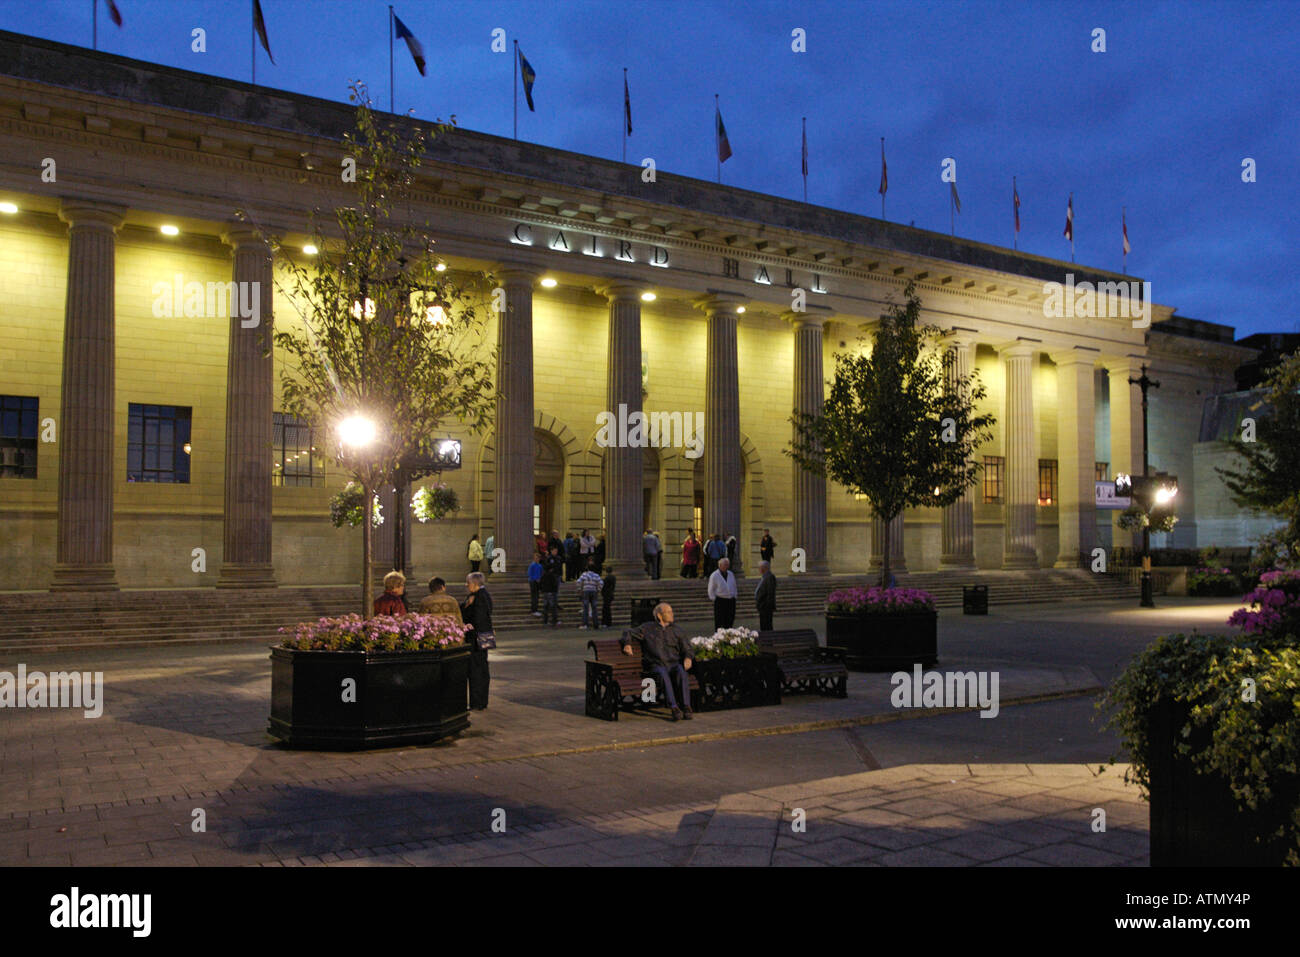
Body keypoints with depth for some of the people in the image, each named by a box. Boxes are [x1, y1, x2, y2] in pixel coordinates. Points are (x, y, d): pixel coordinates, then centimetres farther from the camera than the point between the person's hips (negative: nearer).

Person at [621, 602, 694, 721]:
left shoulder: (675, 630, 22)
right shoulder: (648, 628, 16)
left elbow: (686, 648, 18)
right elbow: (629, 633, 23)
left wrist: (687, 658, -4)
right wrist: (627, 643, 1)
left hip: (674, 663, 2)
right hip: (656, 665, -2)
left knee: (682, 671, -34)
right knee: (663, 674, -37)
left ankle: (686, 706, -39)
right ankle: (674, 708, -44)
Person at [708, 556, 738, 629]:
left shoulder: (731, 574, 11)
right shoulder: (714, 576, -5)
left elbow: (734, 587, 20)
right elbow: (711, 590, -2)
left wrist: (734, 597, 11)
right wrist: (714, 600, -6)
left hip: (731, 601, 5)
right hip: (720, 601, -5)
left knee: (730, 621, 6)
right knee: (719, 623, -3)